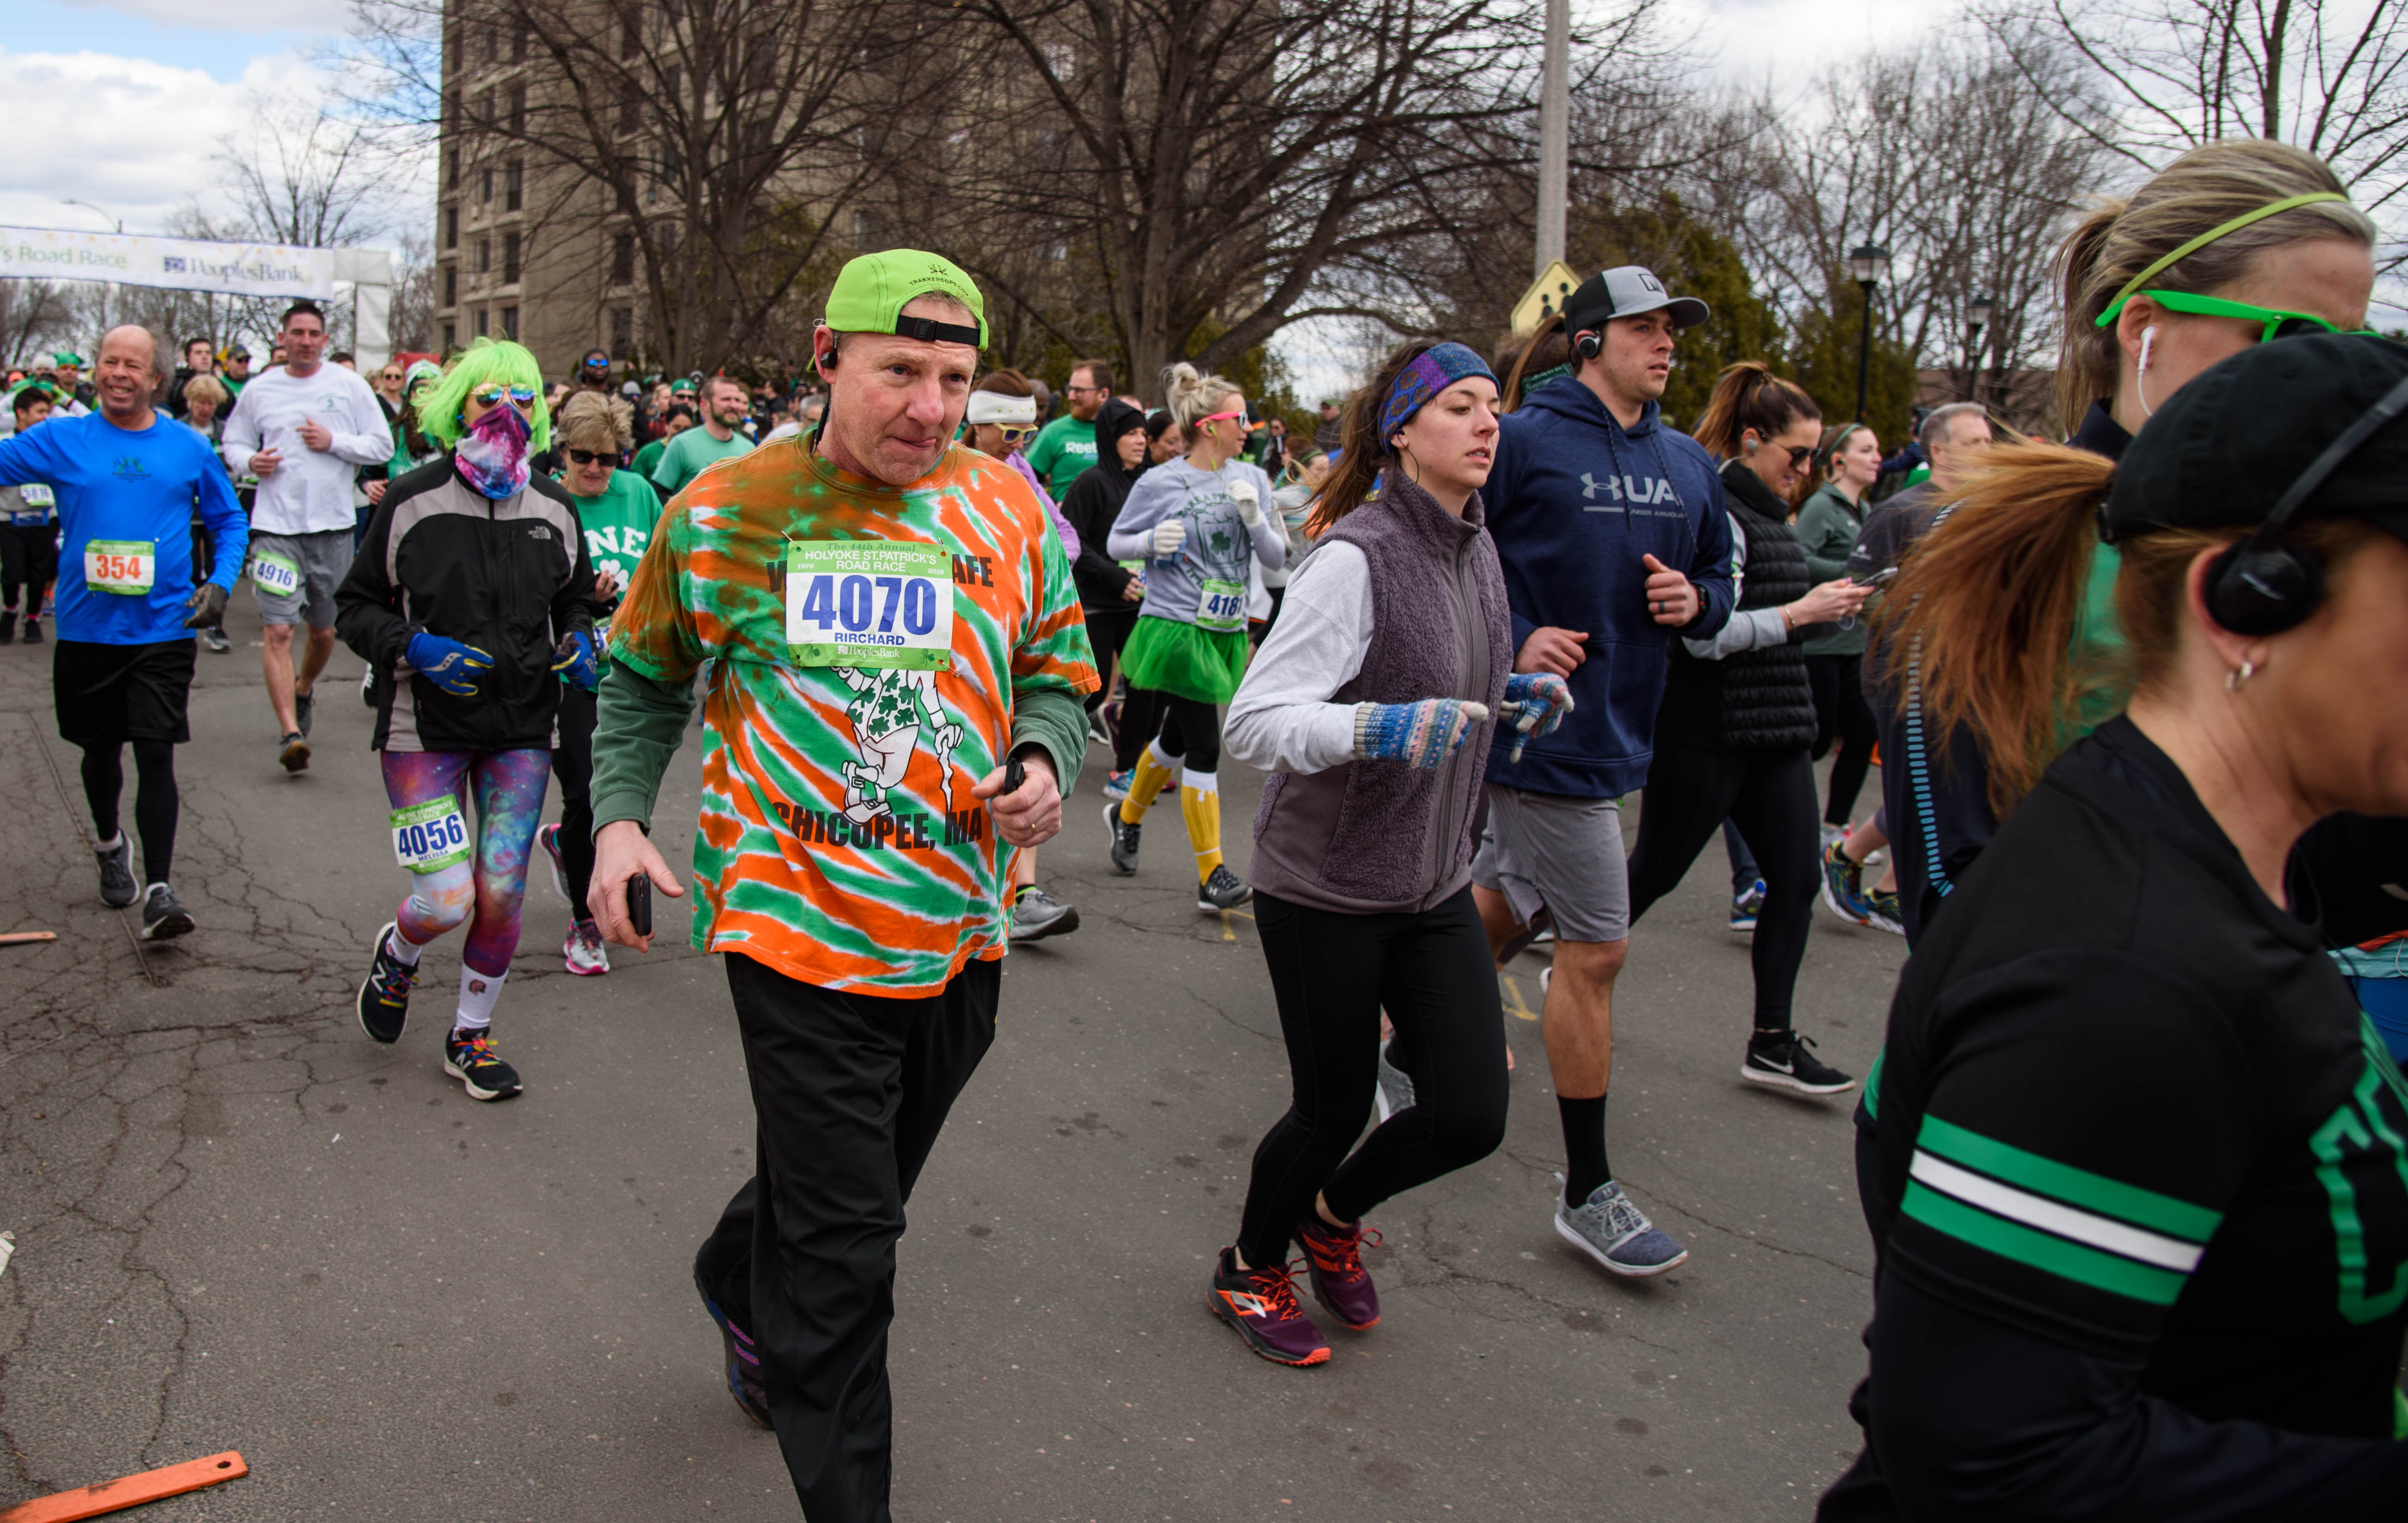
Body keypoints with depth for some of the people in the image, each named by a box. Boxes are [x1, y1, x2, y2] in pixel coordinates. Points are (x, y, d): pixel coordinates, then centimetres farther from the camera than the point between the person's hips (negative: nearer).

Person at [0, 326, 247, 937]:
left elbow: (229, 521, 12)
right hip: (86, 629, 1)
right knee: (101, 749, 17)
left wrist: (220, 583, -2)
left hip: (163, 630, -1)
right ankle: (109, 844, 44)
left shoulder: (189, 448, 3)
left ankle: (159, 891, -8)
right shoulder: (60, 440, 0)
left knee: (156, 755, -8)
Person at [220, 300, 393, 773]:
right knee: (278, 630, -12)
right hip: (275, 526, -1)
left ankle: (304, 690, 44)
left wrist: (334, 442, -11)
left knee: (324, 630, 14)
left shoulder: (349, 385, 3)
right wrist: (250, 460, -6)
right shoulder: (259, 390, 7)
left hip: (333, 525, 1)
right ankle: (290, 732, -12)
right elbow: (233, 443, 16)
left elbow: (382, 447, 3)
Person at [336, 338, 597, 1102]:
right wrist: (414, 647, -18)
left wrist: (577, 643, -3)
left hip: (522, 728, 3)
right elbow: (355, 607, 0)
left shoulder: (554, 509, 4)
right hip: (426, 728, -3)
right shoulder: (412, 501, -7)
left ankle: (471, 1037, 25)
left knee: (501, 895, 2)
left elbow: (576, 600, 19)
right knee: (445, 900, -9)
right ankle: (396, 954, 30)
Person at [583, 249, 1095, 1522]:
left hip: (959, 924, 4)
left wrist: (1045, 763, -10)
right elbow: (645, 677, 11)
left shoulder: (1010, 517, 2)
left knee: (857, 1180, 25)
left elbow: (1056, 683, 12)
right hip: (798, 918, -4)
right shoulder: (725, 510, -3)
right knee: (844, 1239, -3)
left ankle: (739, 1283, 57)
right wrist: (618, 815, -1)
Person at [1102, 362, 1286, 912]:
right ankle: (1212, 876, -4)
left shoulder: (1251, 479, 5)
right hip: (1175, 626, -6)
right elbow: (1114, 543, 4)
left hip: (1227, 631, 6)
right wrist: (1150, 541, -17)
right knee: (1204, 747, -10)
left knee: (1177, 737, 19)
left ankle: (1127, 815, 46)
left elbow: (1277, 557, 5)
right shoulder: (1160, 483, -6)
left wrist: (1255, 519, -14)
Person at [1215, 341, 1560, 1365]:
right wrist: (1378, 728, -39)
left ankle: (1334, 1213, 32)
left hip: (1435, 885, 7)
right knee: (1334, 1108, 6)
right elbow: (1252, 720, -26)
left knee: (1472, 1114, 0)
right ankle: (1248, 1270, 36)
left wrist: (1515, 694, 6)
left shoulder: (1476, 548, 6)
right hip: (1325, 887, -7)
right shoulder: (1356, 556, -19)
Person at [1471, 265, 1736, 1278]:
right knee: (1597, 946, -5)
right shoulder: (1523, 441, -10)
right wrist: (1514, 642, -22)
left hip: (1618, 729, 8)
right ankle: (1588, 1192, 7)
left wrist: (1695, 600, -2)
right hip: (1548, 729, -8)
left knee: (1504, 908, 21)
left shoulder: (1688, 464, 10)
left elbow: (1718, 578, 20)